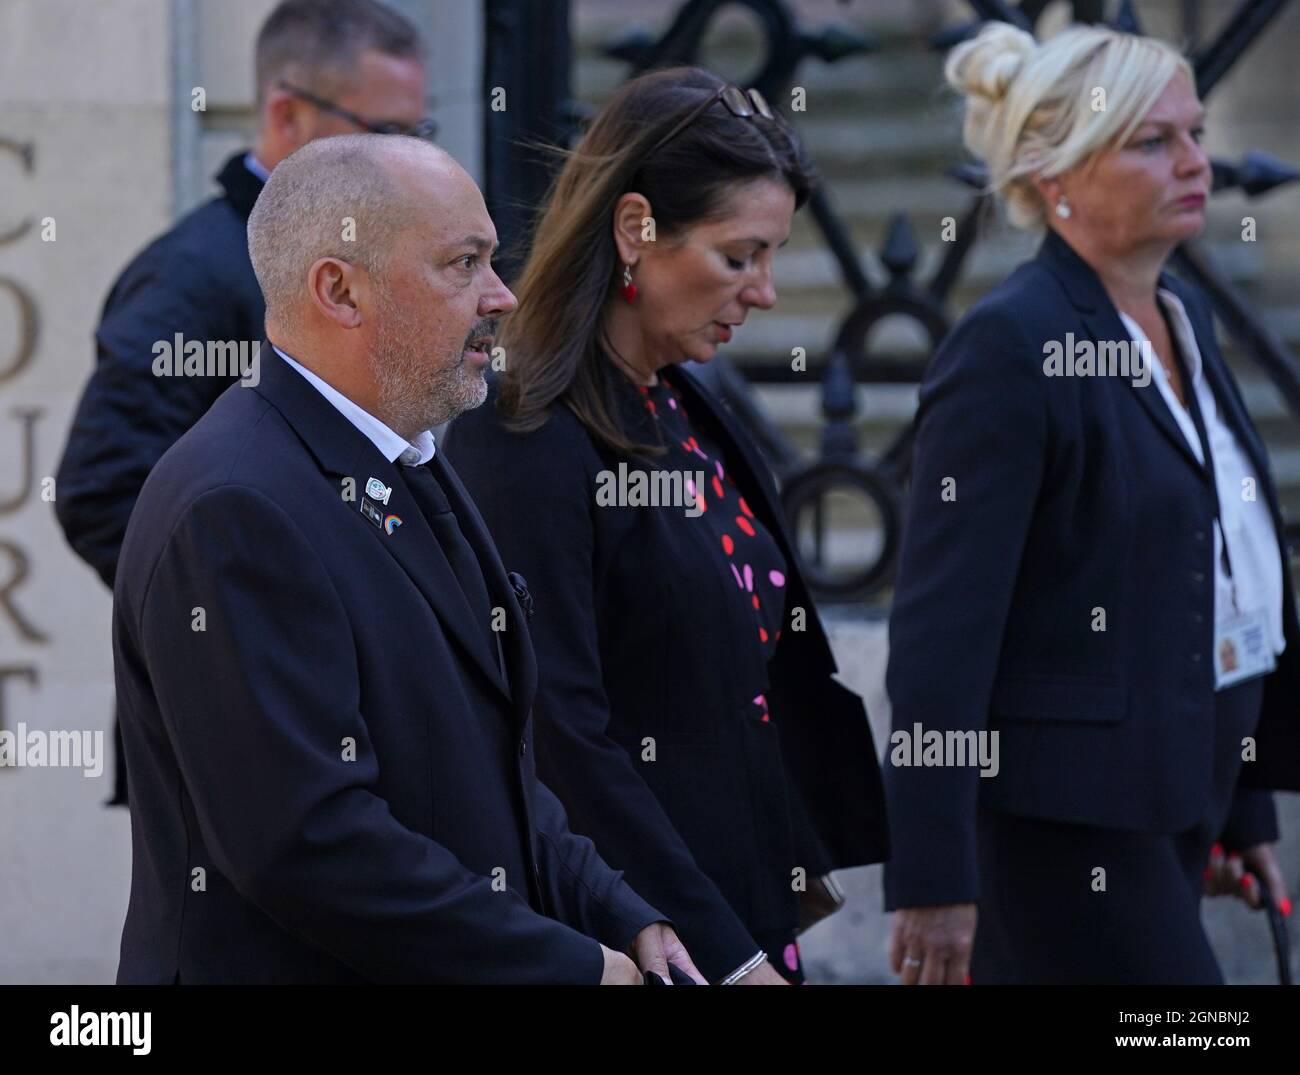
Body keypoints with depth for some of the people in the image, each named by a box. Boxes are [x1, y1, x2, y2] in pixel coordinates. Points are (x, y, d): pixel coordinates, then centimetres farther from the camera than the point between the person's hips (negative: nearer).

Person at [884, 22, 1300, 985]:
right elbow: (942, 626, -18)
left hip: (1167, 812, 8)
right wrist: (934, 878, -21)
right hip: (1064, 824, -8)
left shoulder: (1185, 317, 12)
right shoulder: (1010, 346, -15)